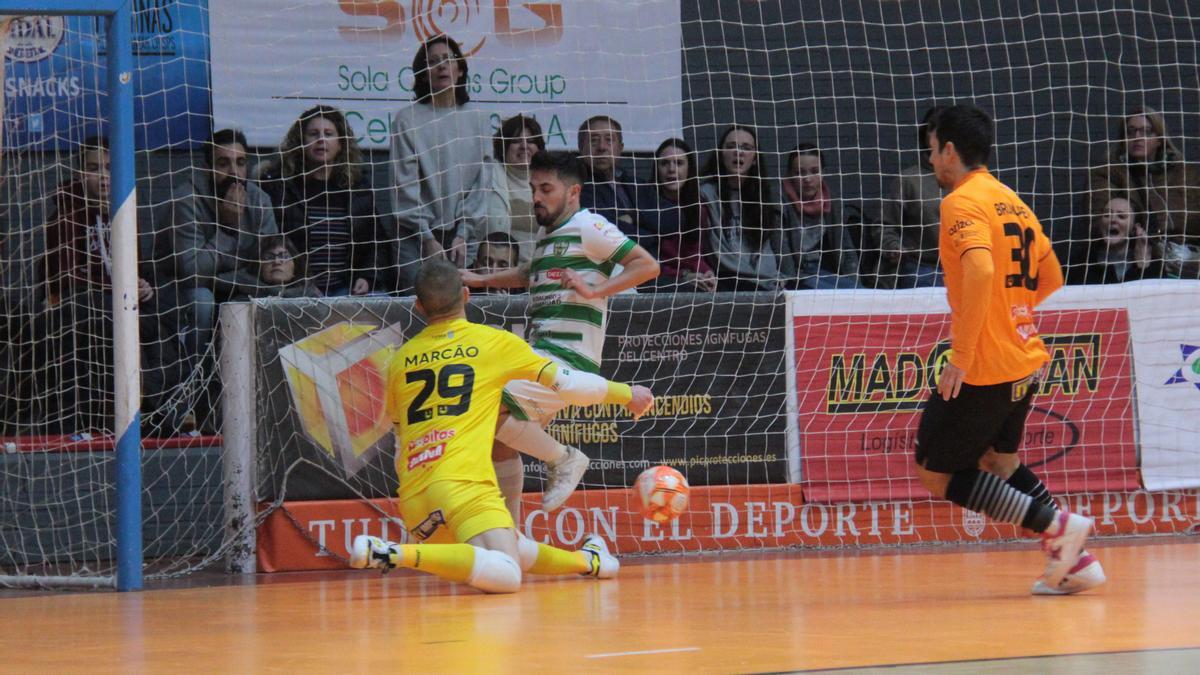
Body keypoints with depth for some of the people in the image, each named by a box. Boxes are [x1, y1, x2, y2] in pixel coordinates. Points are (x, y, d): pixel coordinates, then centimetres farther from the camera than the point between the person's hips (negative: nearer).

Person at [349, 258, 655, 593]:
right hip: (464, 482, -6)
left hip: (413, 495, 6)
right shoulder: (493, 342, 9)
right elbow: (566, 382, 15)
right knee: (505, 576, -24)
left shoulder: (400, 359, 19)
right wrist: (626, 394, 30)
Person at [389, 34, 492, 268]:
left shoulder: (478, 119, 8)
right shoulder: (407, 120, 1)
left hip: (466, 233, 2)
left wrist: (463, 234, -5)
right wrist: (427, 238, -9)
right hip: (420, 235, -2)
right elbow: (405, 185, -3)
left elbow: (482, 181, 4)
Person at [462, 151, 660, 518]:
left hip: (569, 359, -10)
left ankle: (563, 459, -6)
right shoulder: (546, 233, 22)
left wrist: (595, 290, -22)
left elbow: (648, 265, -15)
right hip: (540, 357, 10)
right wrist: (482, 280, 40)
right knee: (500, 443, 11)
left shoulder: (588, 227, -6)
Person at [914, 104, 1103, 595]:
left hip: (984, 368, -9)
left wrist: (961, 356, -25)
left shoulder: (961, 203, -13)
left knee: (935, 475, 2)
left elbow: (980, 271, -28)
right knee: (996, 460, 25)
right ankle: (1074, 559, 16)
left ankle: (1056, 527, -7)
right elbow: (1051, 278, 20)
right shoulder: (1011, 202, 14)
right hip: (1026, 360, 9)